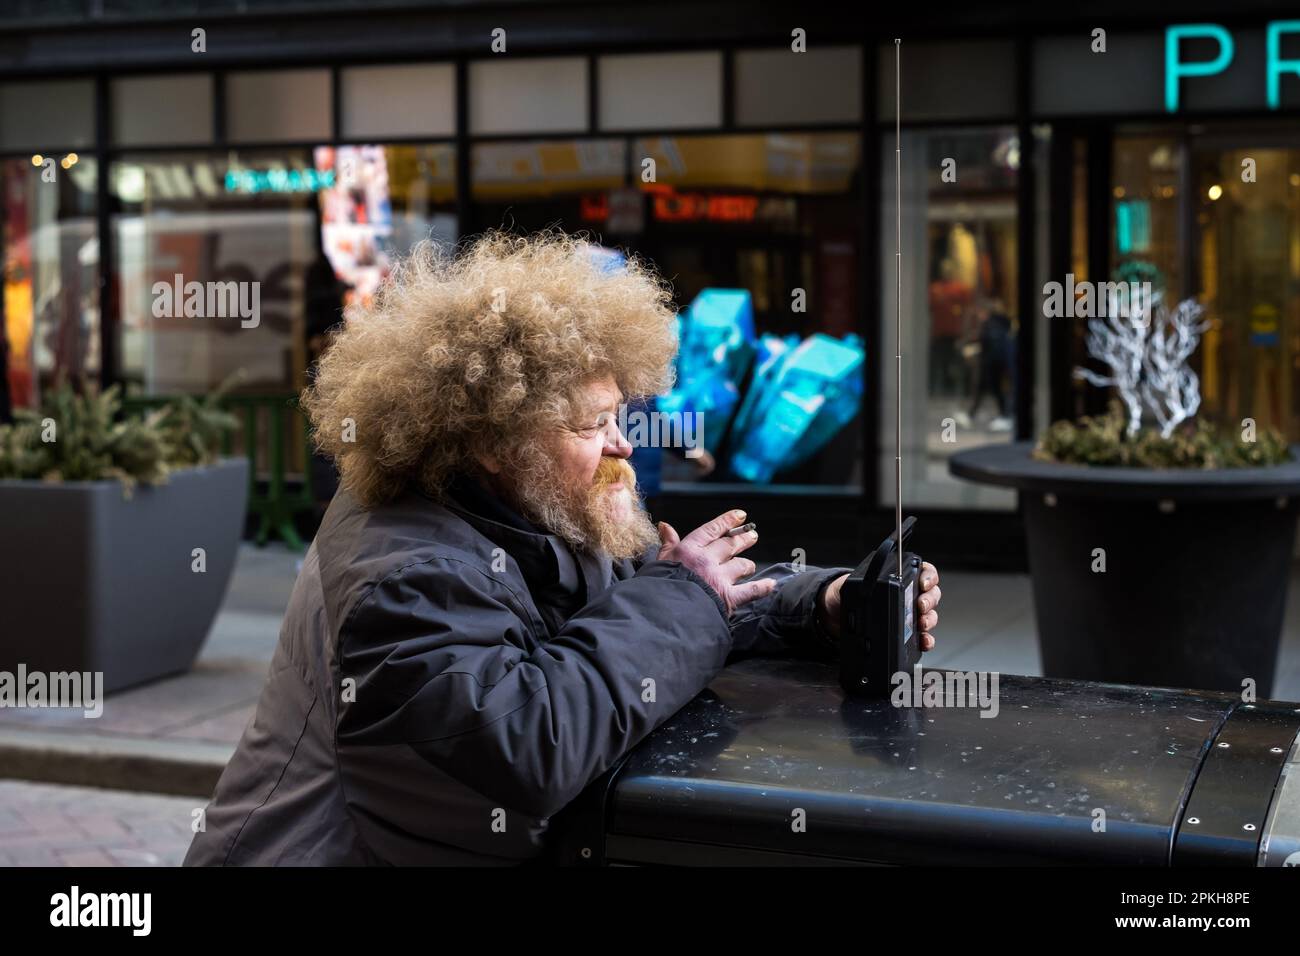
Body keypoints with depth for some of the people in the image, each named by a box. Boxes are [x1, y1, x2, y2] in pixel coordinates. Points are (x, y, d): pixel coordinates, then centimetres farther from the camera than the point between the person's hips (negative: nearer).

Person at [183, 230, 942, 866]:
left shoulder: (536, 523, 4)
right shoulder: (409, 573, -25)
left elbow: (699, 602, 13)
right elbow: (527, 745, -38)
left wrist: (825, 604, -6)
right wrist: (676, 601, -27)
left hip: (510, 847, 9)